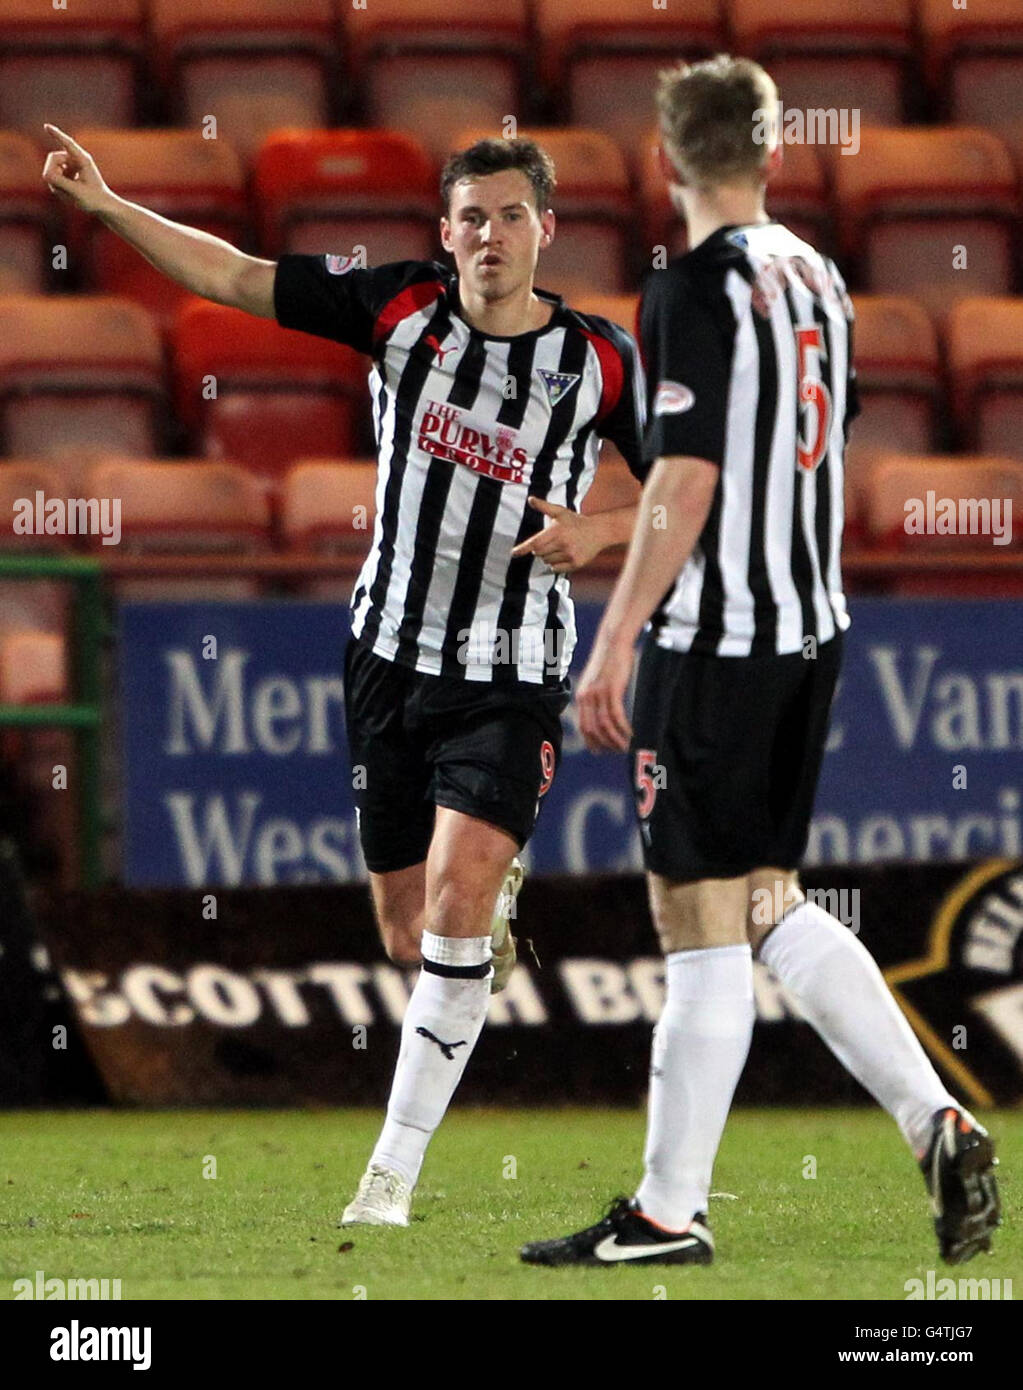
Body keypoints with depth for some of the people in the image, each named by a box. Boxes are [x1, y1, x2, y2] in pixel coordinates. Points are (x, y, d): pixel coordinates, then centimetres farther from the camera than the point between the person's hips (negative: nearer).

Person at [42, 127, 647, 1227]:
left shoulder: (599, 361, -5)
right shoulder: (403, 308, -3)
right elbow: (233, 278, -2)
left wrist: (599, 533, -13)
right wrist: (105, 205, -10)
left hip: (510, 680, -3)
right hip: (391, 654, 3)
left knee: (457, 901, -20)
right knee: (407, 936, 9)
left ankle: (393, 1173, -14)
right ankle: (493, 907, 49)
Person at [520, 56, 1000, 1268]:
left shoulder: (695, 291, -14)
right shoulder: (816, 279, 11)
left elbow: (684, 485, -19)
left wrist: (615, 644, -16)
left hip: (712, 642, -8)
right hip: (809, 629, 8)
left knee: (700, 922, -3)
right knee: (769, 905, 15)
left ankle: (669, 1212, 2)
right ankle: (937, 1124, 4)